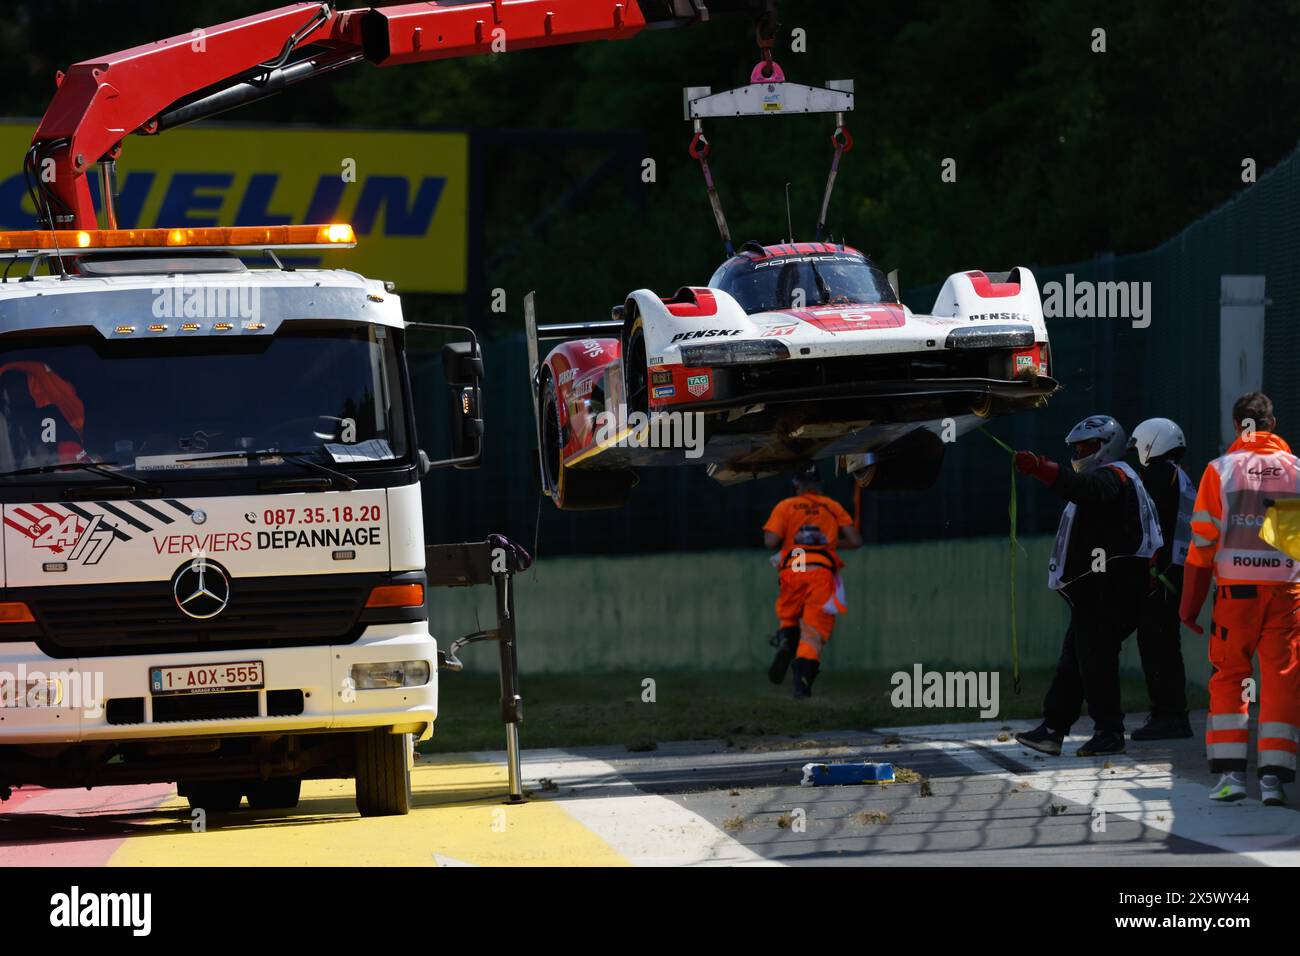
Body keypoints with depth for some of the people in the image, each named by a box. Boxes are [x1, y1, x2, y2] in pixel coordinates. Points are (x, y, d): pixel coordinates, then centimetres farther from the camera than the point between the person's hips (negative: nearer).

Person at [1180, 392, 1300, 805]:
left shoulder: (1221, 469, 0)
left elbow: (1203, 541, -1)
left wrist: (1190, 602, 5)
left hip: (1237, 589, -1)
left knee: (1228, 678, 10)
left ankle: (1231, 772, 2)